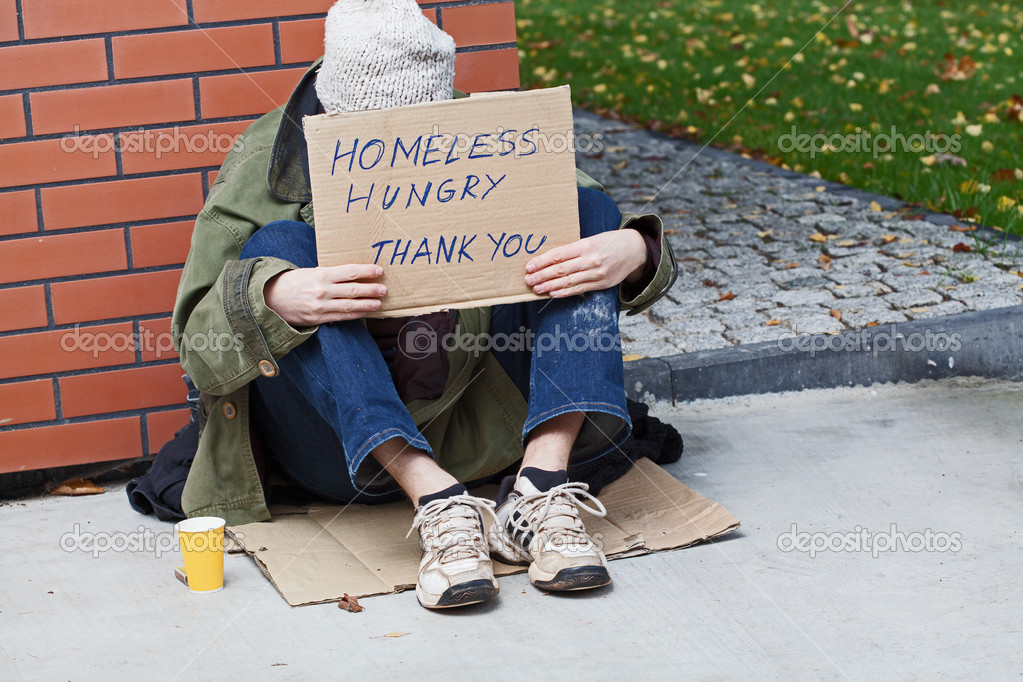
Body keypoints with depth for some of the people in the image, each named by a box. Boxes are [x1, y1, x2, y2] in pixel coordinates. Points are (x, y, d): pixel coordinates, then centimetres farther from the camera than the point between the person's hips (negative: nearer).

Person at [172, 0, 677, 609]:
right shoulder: (269, 163, -6)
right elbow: (199, 343, -11)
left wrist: (632, 252, -22)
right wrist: (275, 299, -34)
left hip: (472, 425, 2)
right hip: (346, 440, -2)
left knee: (585, 209, -10)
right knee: (278, 244, -25)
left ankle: (540, 490, -29)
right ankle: (441, 504, -37)